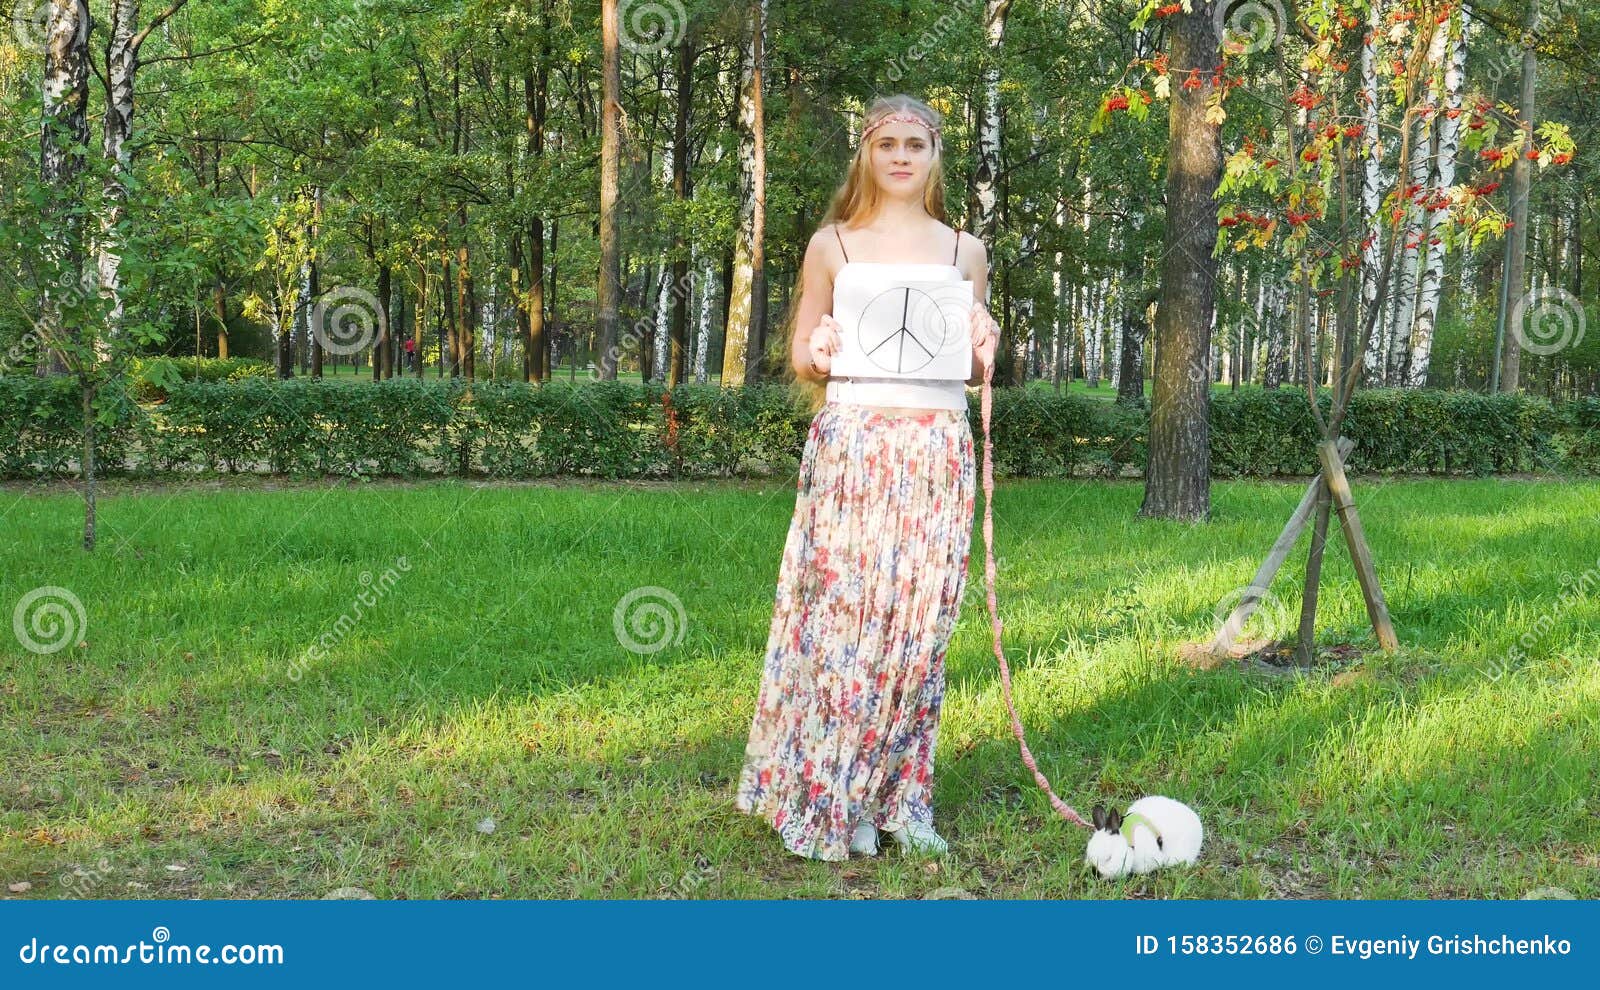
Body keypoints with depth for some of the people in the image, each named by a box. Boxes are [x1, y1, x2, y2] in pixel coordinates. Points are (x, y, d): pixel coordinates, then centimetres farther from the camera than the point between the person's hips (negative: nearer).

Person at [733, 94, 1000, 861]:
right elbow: (799, 362, 10)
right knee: (842, 614, -5)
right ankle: (828, 800, 8)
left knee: (919, 622, 2)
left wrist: (984, 353, -2)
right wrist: (818, 354, -12)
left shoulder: (965, 251, 13)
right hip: (852, 446, -2)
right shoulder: (832, 244, 7)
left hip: (939, 453, 2)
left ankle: (898, 796, 14)